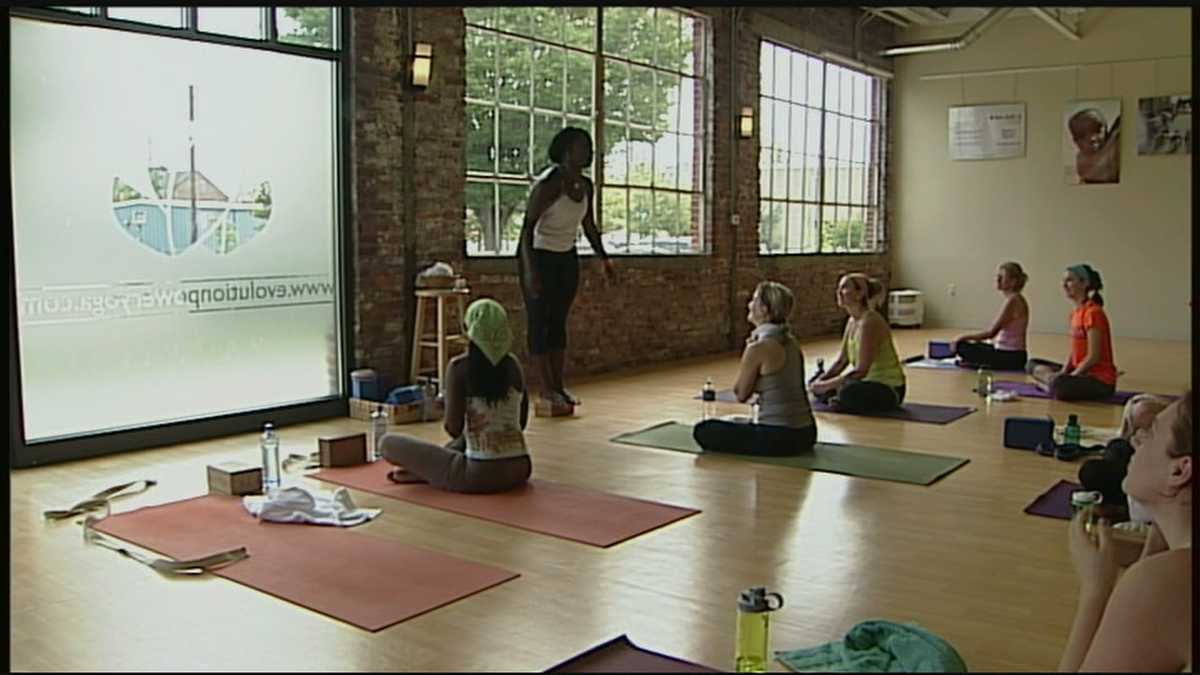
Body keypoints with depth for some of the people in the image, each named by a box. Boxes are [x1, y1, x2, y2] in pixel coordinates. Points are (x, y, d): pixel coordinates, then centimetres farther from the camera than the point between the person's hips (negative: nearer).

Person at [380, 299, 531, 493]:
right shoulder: (513, 364, 5)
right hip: (520, 469, 6)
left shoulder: (459, 366, -10)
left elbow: (453, 428, -11)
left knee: (389, 443, 5)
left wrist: (445, 421, 11)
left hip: (481, 473, -5)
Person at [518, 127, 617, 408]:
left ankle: (558, 386, 14)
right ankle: (547, 389, 3)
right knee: (539, 321, -2)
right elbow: (527, 228, -23)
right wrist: (529, 270, -29)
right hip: (539, 257, -7)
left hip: (567, 258, 7)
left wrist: (604, 259, 15)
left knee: (559, 321, 9)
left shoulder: (585, 186, 1)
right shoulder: (548, 184, -21)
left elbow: (589, 226, 15)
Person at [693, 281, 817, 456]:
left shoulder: (758, 348, -17)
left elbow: (741, 393, -5)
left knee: (703, 430, 1)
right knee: (735, 423, 36)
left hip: (779, 436, -9)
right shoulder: (790, 341, 8)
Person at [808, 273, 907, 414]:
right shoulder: (852, 321, 4)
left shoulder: (870, 322, -24)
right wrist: (821, 381, -8)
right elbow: (841, 361, 8)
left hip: (889, 389, -8)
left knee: (848, 392, -37)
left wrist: (825, 385, -25)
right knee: (817, 386, 6)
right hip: (869, 381, 8)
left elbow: (860, 371, -27)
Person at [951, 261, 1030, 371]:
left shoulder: (1012, 301, -16)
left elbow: (991, 332, -19)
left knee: (961, 346, -8)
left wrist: (963, 337, -12)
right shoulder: (1017, 299, 12)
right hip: (1012, 354, 9)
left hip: (1009, 357, -9)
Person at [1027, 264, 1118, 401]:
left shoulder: (1093, 313, -16)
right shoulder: (1075, 313, 13)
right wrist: (1063, 372, -2)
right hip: (1081, 371, 10)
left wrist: (1069, 376, -15)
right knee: (1032, 364, 13)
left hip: (1101, 381, -10)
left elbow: (1093, 357, -19)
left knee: (1060, 384, -40)